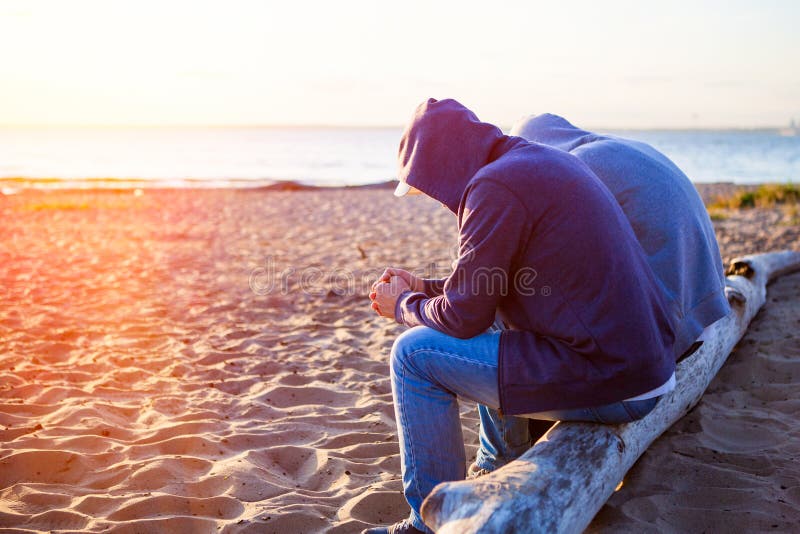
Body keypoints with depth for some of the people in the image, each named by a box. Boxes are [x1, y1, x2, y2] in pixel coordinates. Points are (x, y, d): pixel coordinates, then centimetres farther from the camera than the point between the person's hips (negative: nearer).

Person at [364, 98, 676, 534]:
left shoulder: (497, 184, -15)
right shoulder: (546, 160, 15)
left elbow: (462, 317, -13)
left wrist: (403, 306, 6)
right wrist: (422, 287, 21)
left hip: (605, 386, -10)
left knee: (414, 353, -5)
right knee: (494, 323, 29)